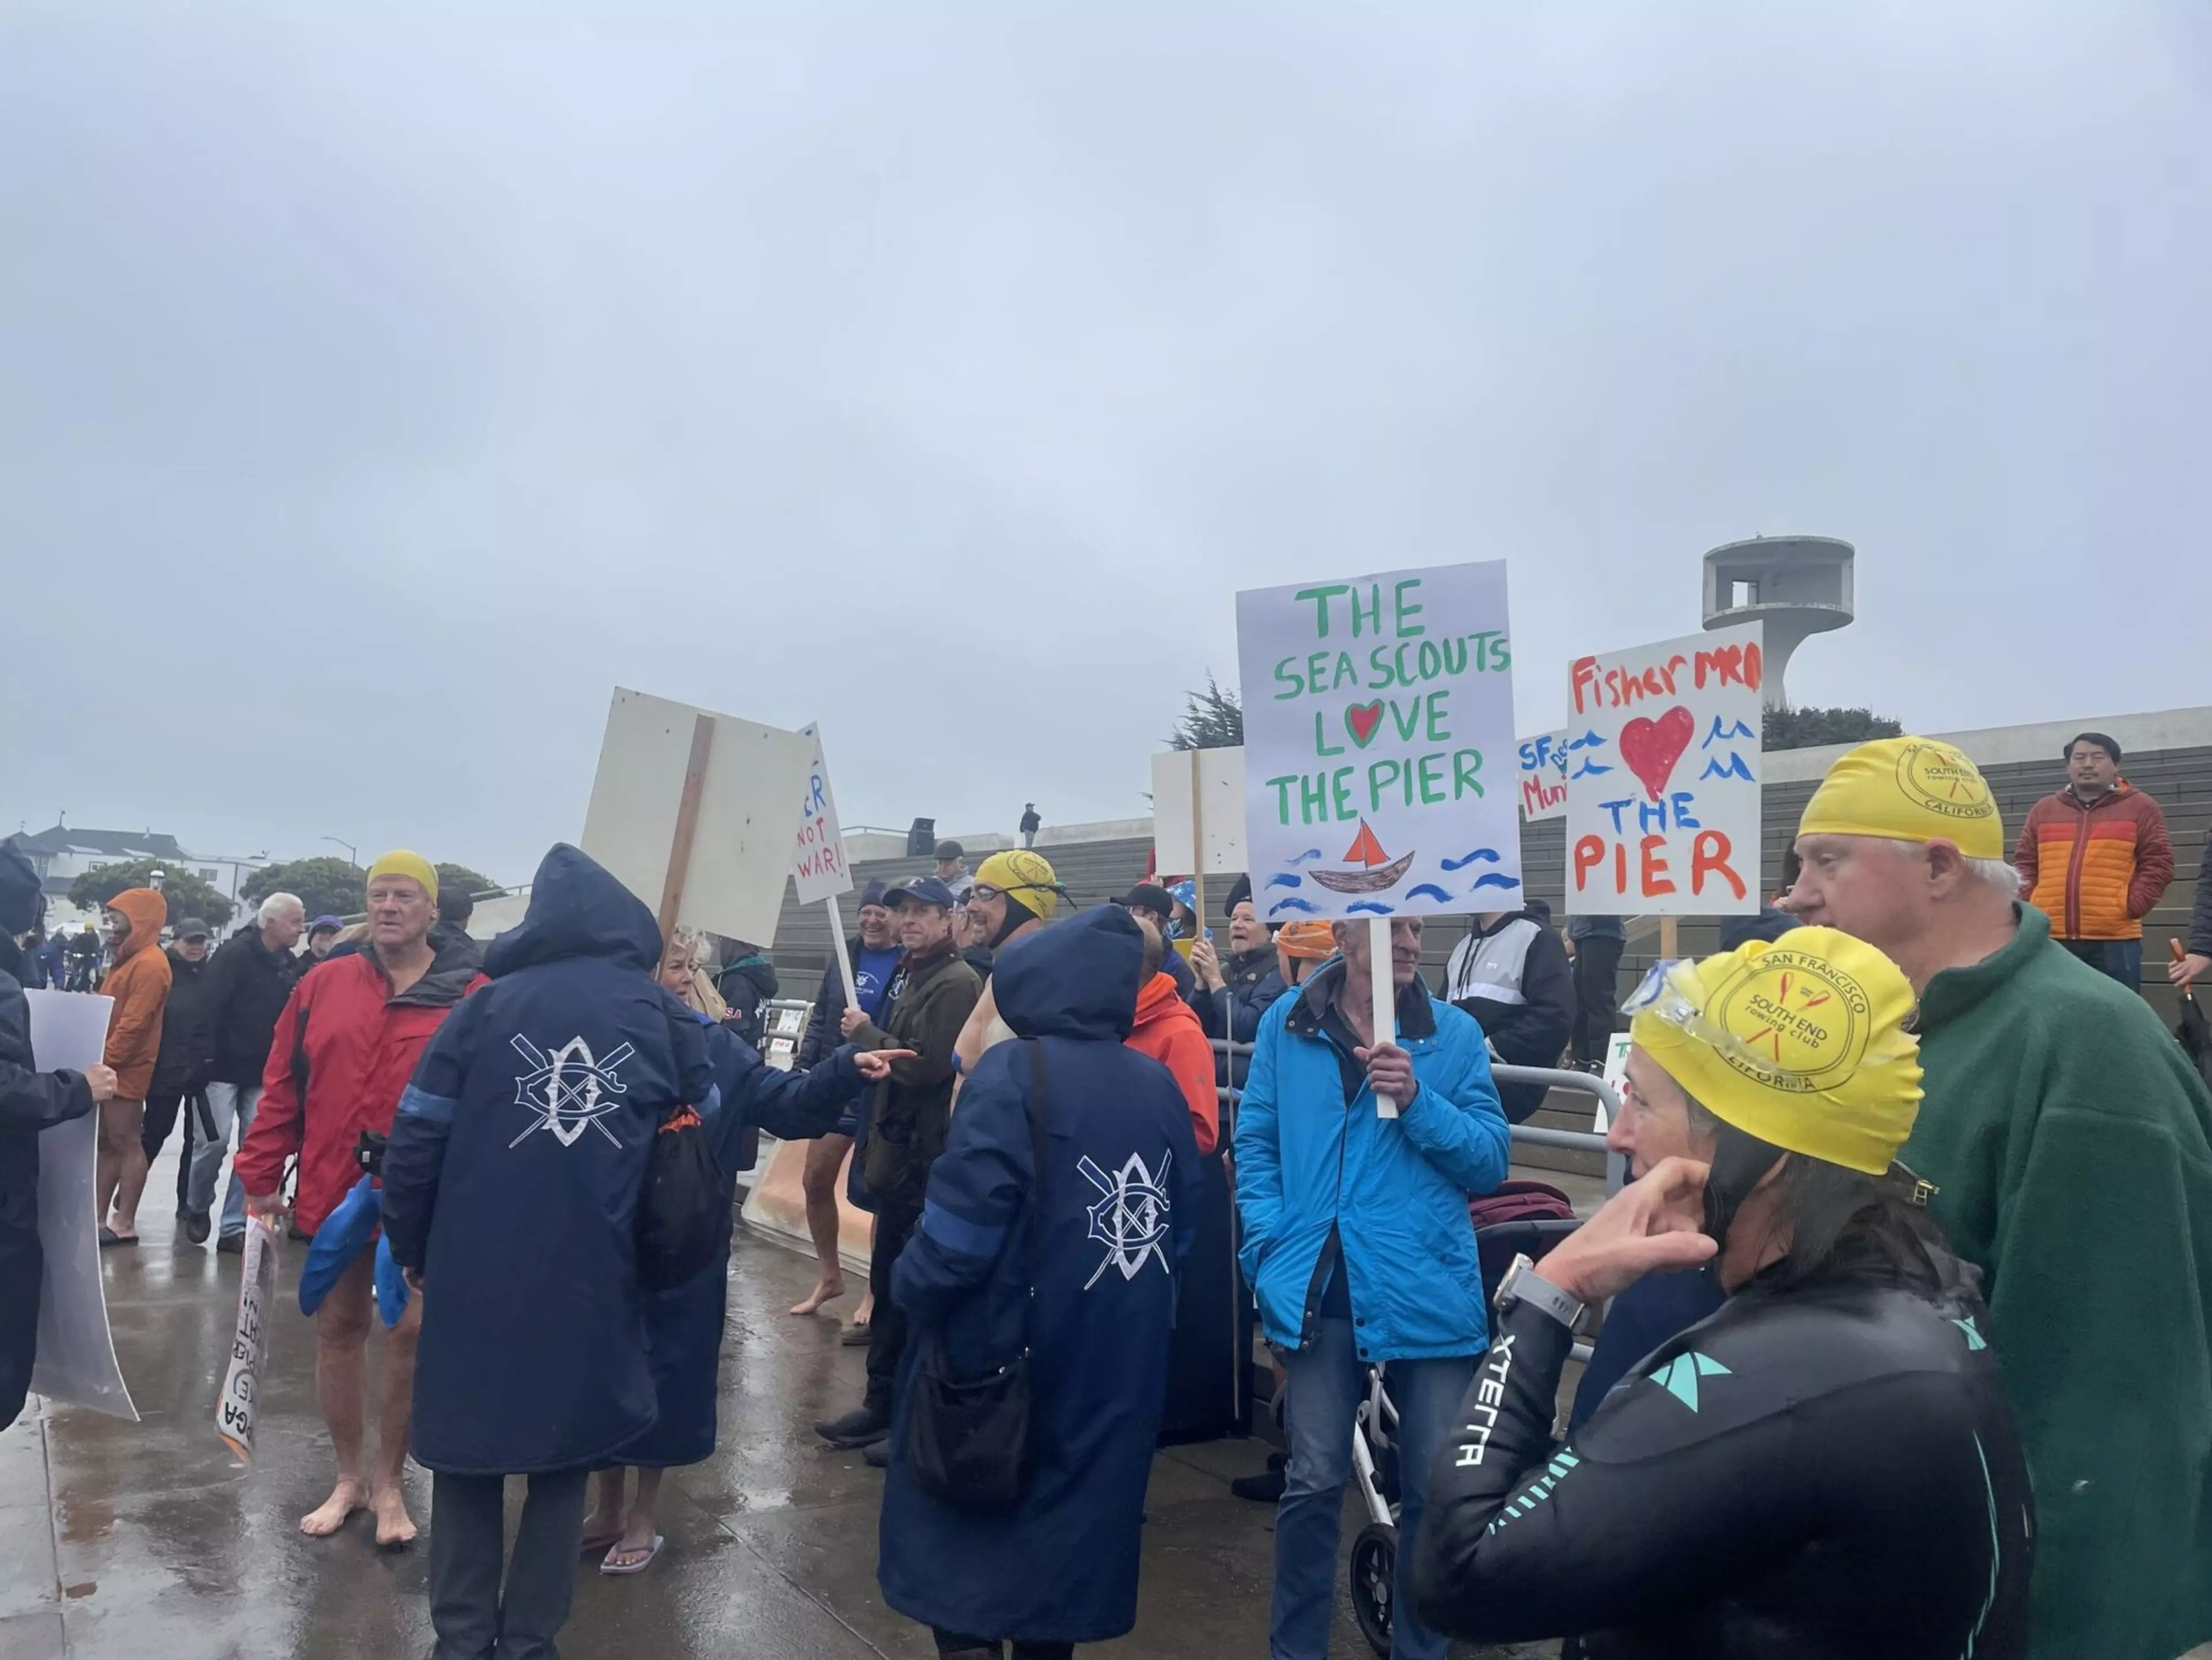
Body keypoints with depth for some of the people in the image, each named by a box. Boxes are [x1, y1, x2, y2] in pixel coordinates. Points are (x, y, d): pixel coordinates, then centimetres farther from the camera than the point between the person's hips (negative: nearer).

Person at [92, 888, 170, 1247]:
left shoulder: (149, 963, -16)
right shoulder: (130, 959, 17)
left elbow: (134, 1024, -21)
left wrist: (104, 1062, -18)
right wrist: (100, 1061, 15)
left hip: (125, 1069, -10)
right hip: (111, 1067, 10)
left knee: (127, 1144, -4)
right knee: (106, 1143, 13)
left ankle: (125, 1223, 1)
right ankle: (99, 1216, 19)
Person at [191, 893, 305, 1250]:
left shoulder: (289, 962, 8)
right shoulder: (234, 955, -12)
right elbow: (210, 1008, -17)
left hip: (262, 1071, 6)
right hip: (224, 1066, -6)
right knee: (216, 1140, -4)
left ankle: (234, 1226, 10)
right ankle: (197, 1208, 22)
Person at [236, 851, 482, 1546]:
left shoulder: (473, 999, -8)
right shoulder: (322, 985, 2)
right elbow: (282, 1089, 6)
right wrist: (260, 1179, 4)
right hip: (333, 1195, 3)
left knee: (410, 1335, 5)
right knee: (339, 1331, 13)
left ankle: (388, 1481, 24)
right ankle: (348, 1476, 30)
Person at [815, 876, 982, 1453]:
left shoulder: (956, 983, -15)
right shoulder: (910, 975, 15)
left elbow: (927, 1066, -23)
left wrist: (864, 1031, -12)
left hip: (926, 1157, -10)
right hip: (898, 1151, 10)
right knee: (890, 1284, 16)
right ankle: (886, 1401, 26)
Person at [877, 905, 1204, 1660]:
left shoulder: (1014, 1073, -16)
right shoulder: (1159, 1085, 2)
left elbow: (962, 1220, -21)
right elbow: (1184, 1226, 9)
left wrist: (912, 1294, -3)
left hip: (1000, 1360, -5)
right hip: (1117, 1367, 6)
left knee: (960, 1542, 11)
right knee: (1060, 1530, 19)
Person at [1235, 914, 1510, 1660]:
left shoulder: (1456, 1032, 1)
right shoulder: (1286, 1024, 4)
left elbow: (1489, 1162, -1)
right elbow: (1255, 1142, 7)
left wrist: (1419, 1101, -17)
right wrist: (1271, 1246, -4)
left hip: (1428, 1290, 0)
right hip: (1320, 1286, 0)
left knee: (1434, 1487, 9)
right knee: (1313, 1482, 8)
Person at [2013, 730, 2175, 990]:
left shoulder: (2140, 807, 5)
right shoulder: (2043, 810, 14)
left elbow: (2158, 864, 0)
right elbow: (2025, 864, 14)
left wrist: (2131, 908, -10)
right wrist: (2031, 907, 1)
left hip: (2115, 940, -3)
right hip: (2050, 939, 3)